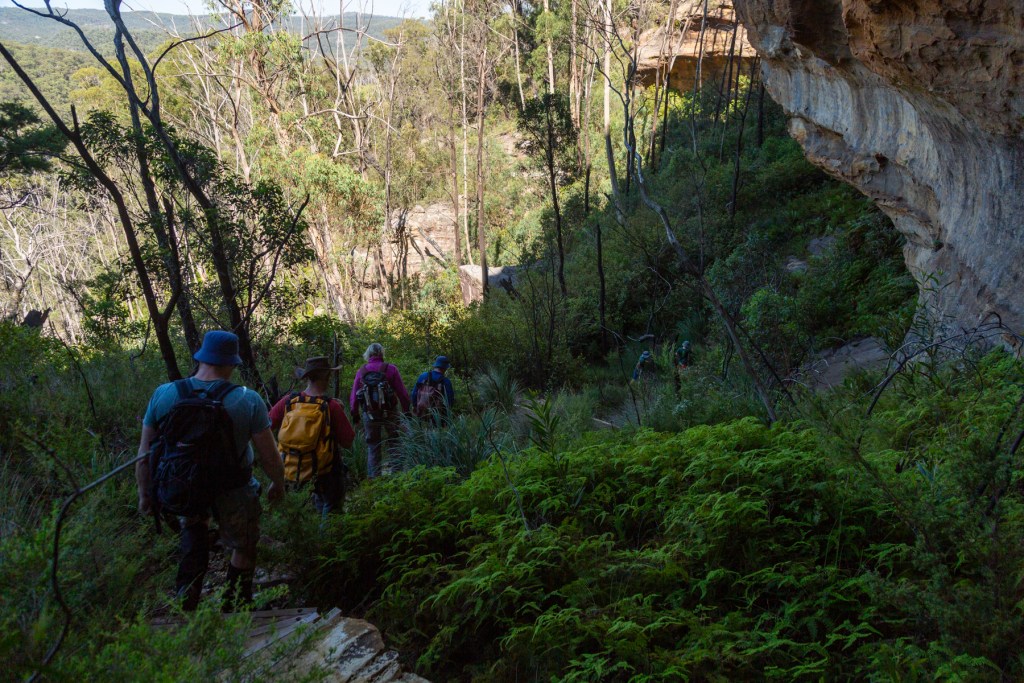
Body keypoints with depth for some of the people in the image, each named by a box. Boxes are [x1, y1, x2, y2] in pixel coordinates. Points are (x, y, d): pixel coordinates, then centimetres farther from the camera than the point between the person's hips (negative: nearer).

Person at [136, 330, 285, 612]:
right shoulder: (248, 400, -18)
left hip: (181, 492, 3)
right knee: (244, 549, 23)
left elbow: (144, 453, -3)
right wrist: (278, 484, 8)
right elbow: (269, 456, -12)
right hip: (233, 494, -3)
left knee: (192, 525, 35)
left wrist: (144, 494, 13)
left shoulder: (163, 395, -11)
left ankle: (186, 601, 27)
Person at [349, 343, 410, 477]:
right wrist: (406, 410, 1)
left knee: (372, 447, 11)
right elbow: (402, 392, -8)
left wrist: (355, 415, 12)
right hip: (389, 413, -2)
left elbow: (353, 397, 3)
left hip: (369, 414, 2)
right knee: (393, 443, 10)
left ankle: (373, 477, 11)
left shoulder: (361, 372, 2)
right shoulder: (390, 369, -5)